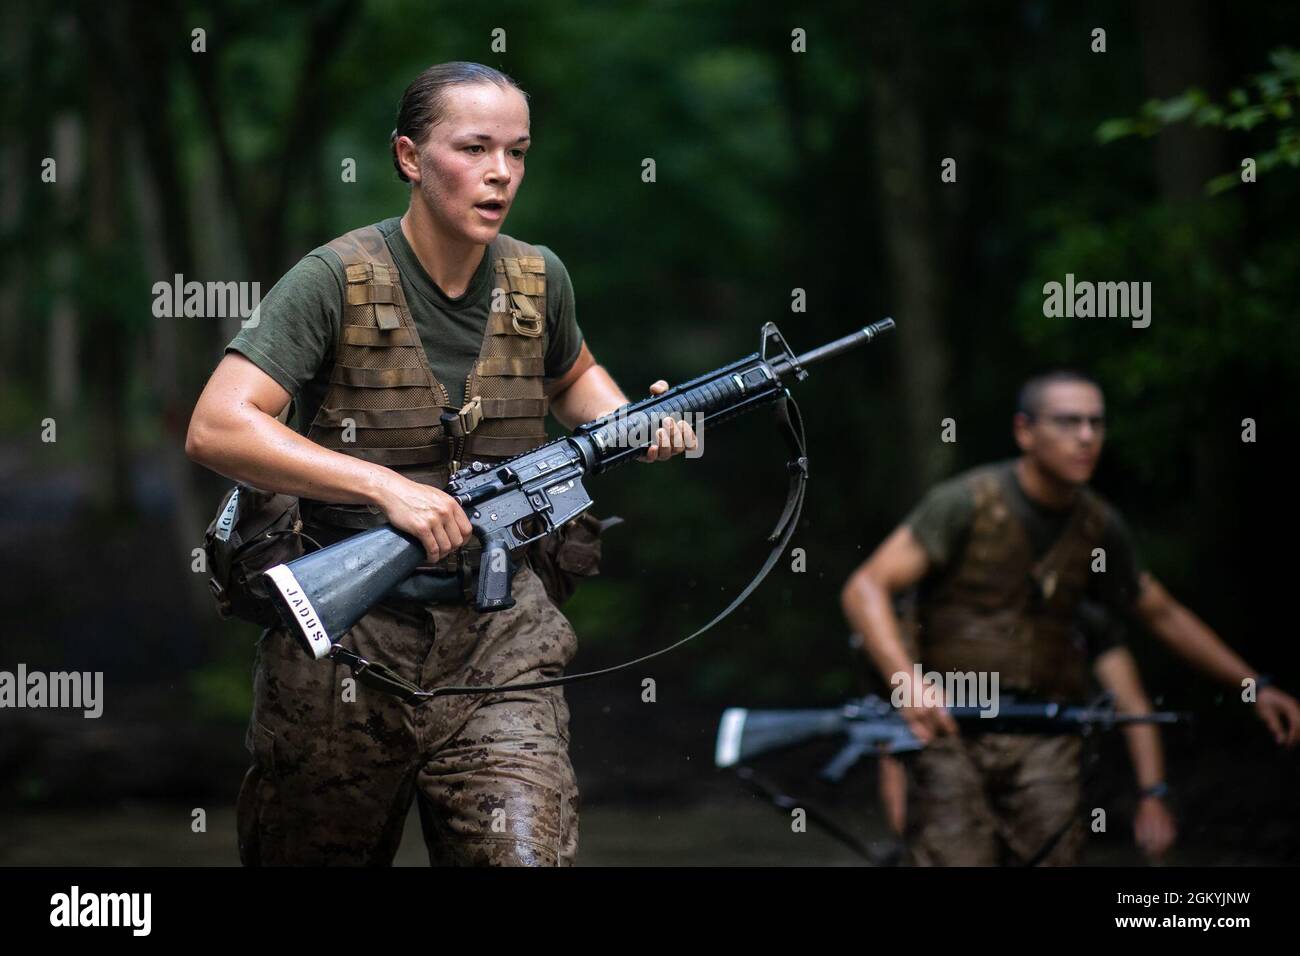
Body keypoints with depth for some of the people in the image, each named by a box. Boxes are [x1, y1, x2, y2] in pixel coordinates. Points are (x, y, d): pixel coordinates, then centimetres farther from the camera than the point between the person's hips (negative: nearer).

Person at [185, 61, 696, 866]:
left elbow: (571, 376, 27)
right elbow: (217, 429, -20)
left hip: (497, 638, 3)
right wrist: (386, 487, -26)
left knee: (527, 852, -17)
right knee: (321, 855, 14)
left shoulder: (536, 280, 4)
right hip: (346, 639, -2)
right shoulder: (339, 281, -11)